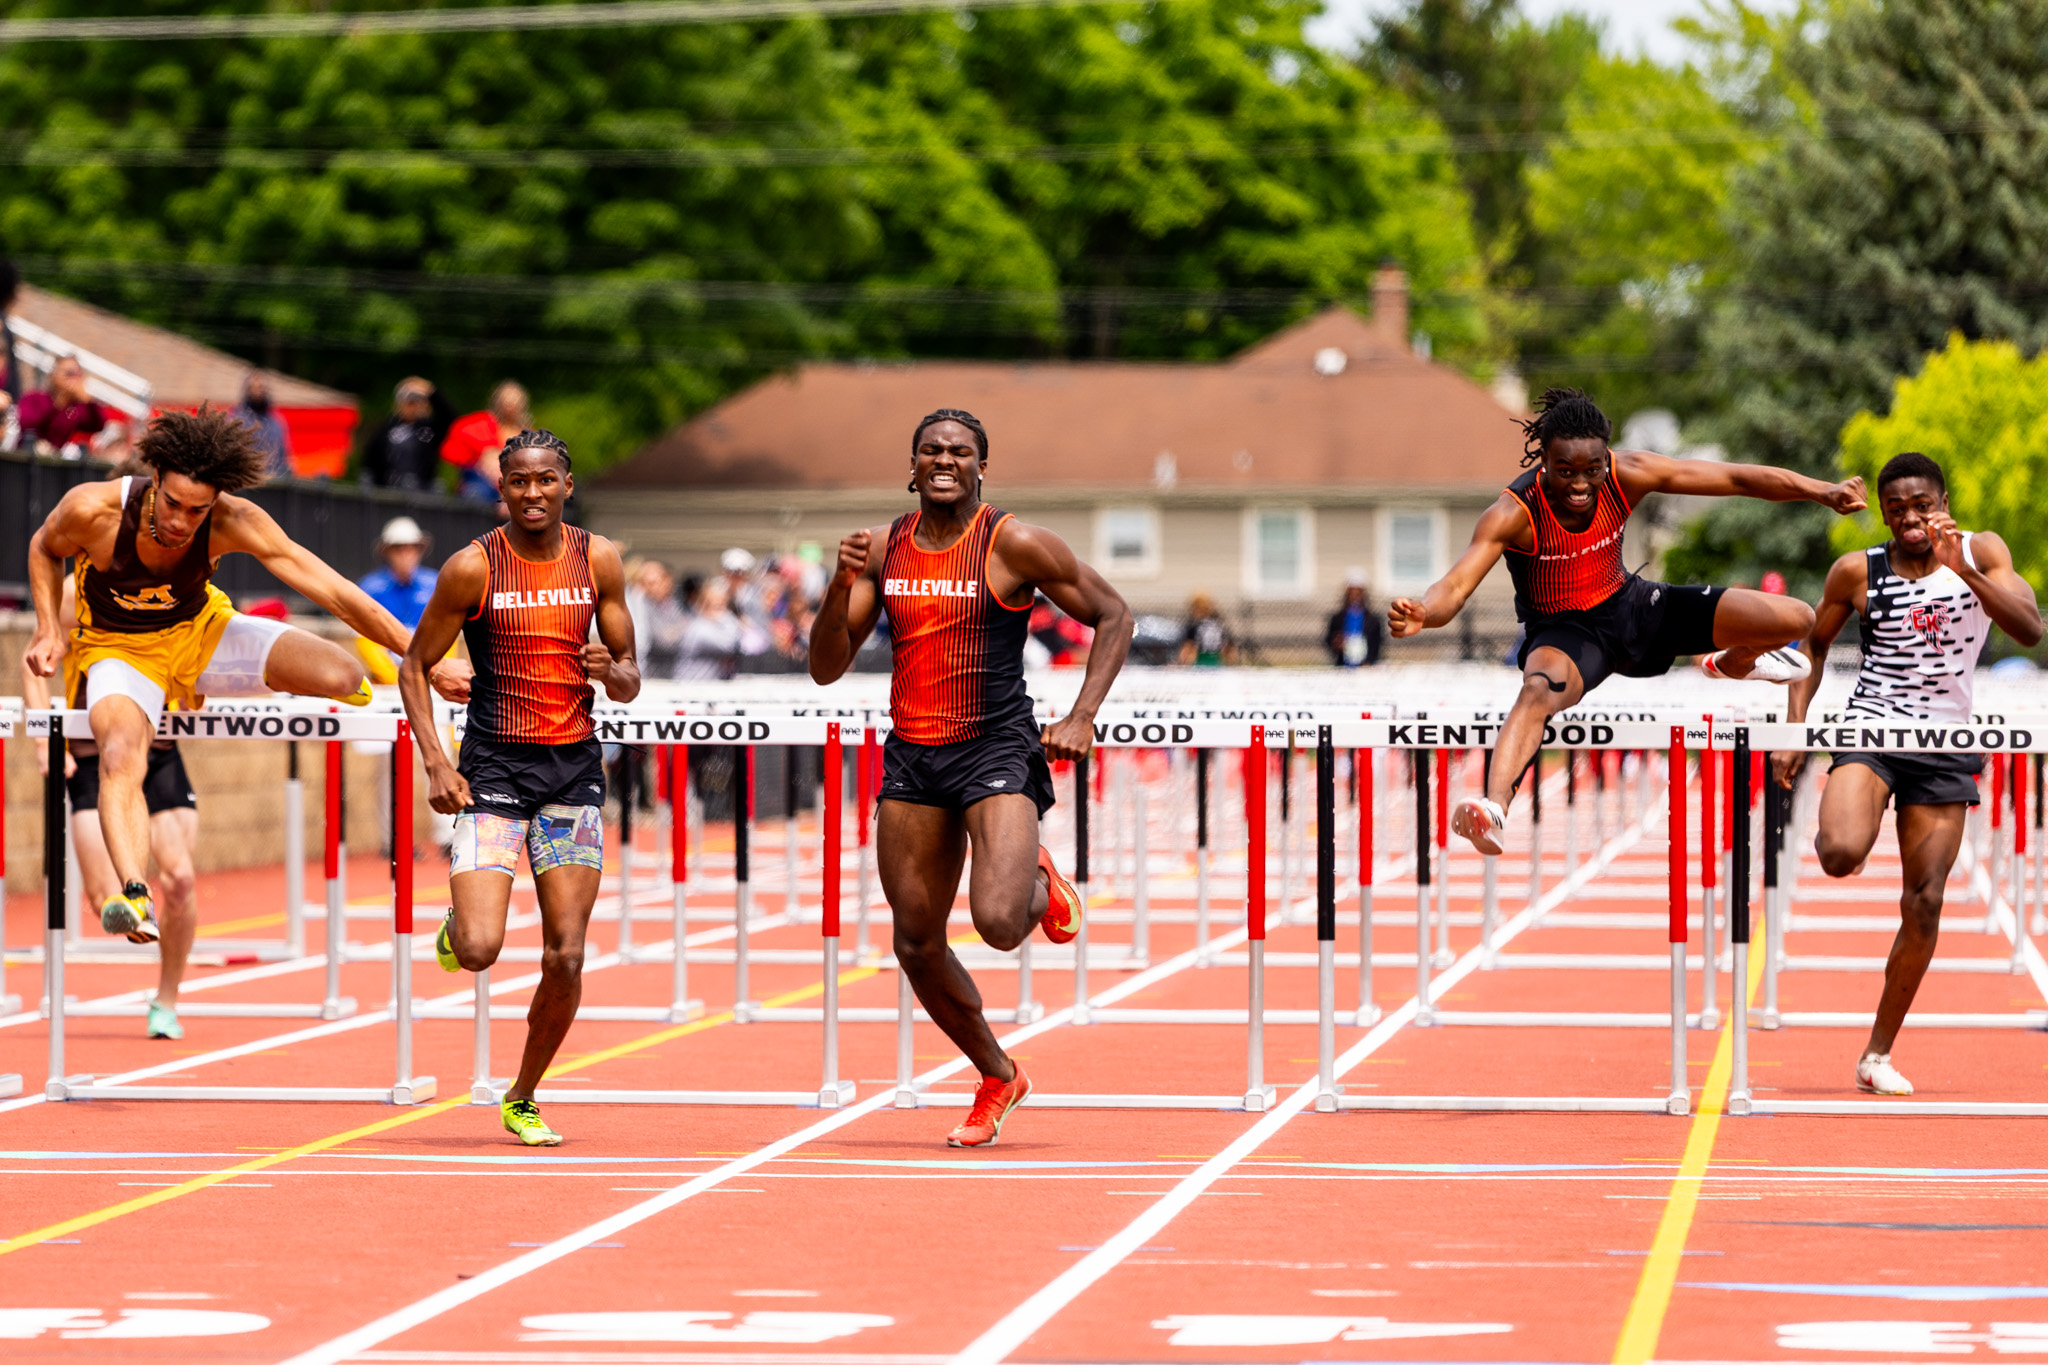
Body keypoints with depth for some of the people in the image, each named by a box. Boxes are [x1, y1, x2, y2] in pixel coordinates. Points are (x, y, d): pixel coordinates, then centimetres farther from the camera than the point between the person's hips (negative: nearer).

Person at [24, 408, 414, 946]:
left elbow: (336, 593, -25)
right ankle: (134, 895, -49)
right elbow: (45, 548, -1)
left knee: (342, 677, -19)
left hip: (200, 631, 2)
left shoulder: (233, 523, -26)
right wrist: (49, 631, -12)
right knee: (121, 756, -36)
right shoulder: (92, 509, -27)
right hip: (120, 649, -2)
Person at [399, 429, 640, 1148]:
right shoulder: (472, 567, -6)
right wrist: (436, 764, -9)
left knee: (565, 957, -1)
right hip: (494, 765, -3)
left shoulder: (598, 559, 3)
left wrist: (612, 671, -15)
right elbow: (414, 666, 2)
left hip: (574, 765, 3)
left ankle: (522, 1101, 20)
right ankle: (456, 924, 22)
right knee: (479, 950, -17)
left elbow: (629, 680, 10)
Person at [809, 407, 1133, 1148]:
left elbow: (1112, 615, 1)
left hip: (997, 753, -5)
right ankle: (997, 1078, 28)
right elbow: (826, 668, 5)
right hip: (911, 759, 5)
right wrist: (841, 585, -12)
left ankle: (1042, 887, 15)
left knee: (998, 921, -24)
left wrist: (1082, 717, -8)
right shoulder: (882, 548, 6)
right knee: (917, 945, 6)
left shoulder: (1015, 544, -7)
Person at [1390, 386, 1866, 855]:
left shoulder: (1628, 475, -18)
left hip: (1630, 606, 5)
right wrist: (1421, 615, -61)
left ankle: (1732, 663, 38)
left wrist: (1823, 492, -17)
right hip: (1562, 632, -5)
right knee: (1539, 690, -44)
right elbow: (1456, 586, -37)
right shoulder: (1514, 514, -28)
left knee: (1796, 620, 2)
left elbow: (1736, 479, -12)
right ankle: (1495, 807, -61)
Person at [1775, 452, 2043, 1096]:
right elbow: (1814, 644, 13)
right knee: (1842, 855, -29)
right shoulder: (1857, 572, 0)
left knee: (1924, 903, -1)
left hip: (1945, 744, 1)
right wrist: (1794, 727, 2)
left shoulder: (1981, 552, 0)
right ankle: (1830, 823, 10)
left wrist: (1963, 570, -26)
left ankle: (1878, 1054, 11)